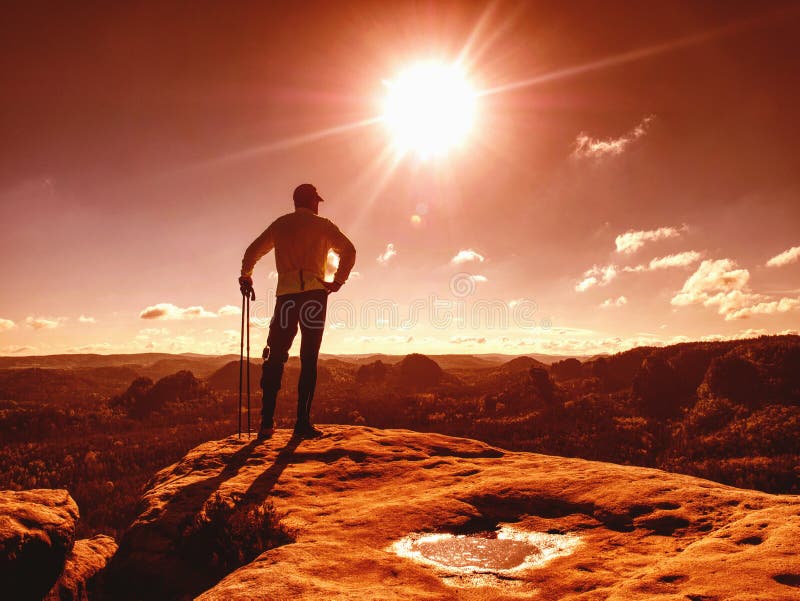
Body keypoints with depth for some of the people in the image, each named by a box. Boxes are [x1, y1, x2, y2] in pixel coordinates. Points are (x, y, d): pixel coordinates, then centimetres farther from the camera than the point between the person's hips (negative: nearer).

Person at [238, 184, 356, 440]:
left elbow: (252, 251, 20)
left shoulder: (279, 225, 18)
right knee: (309, 359, -1)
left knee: (275, 357, 5)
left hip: (286, 294, 3)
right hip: (315, 293, -2)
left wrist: (246, 277, 34)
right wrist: (337, 281, 2)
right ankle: (303, 423, -5)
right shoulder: (321, 224, 8)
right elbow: (348, 250, -3)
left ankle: (267, 423, -1)